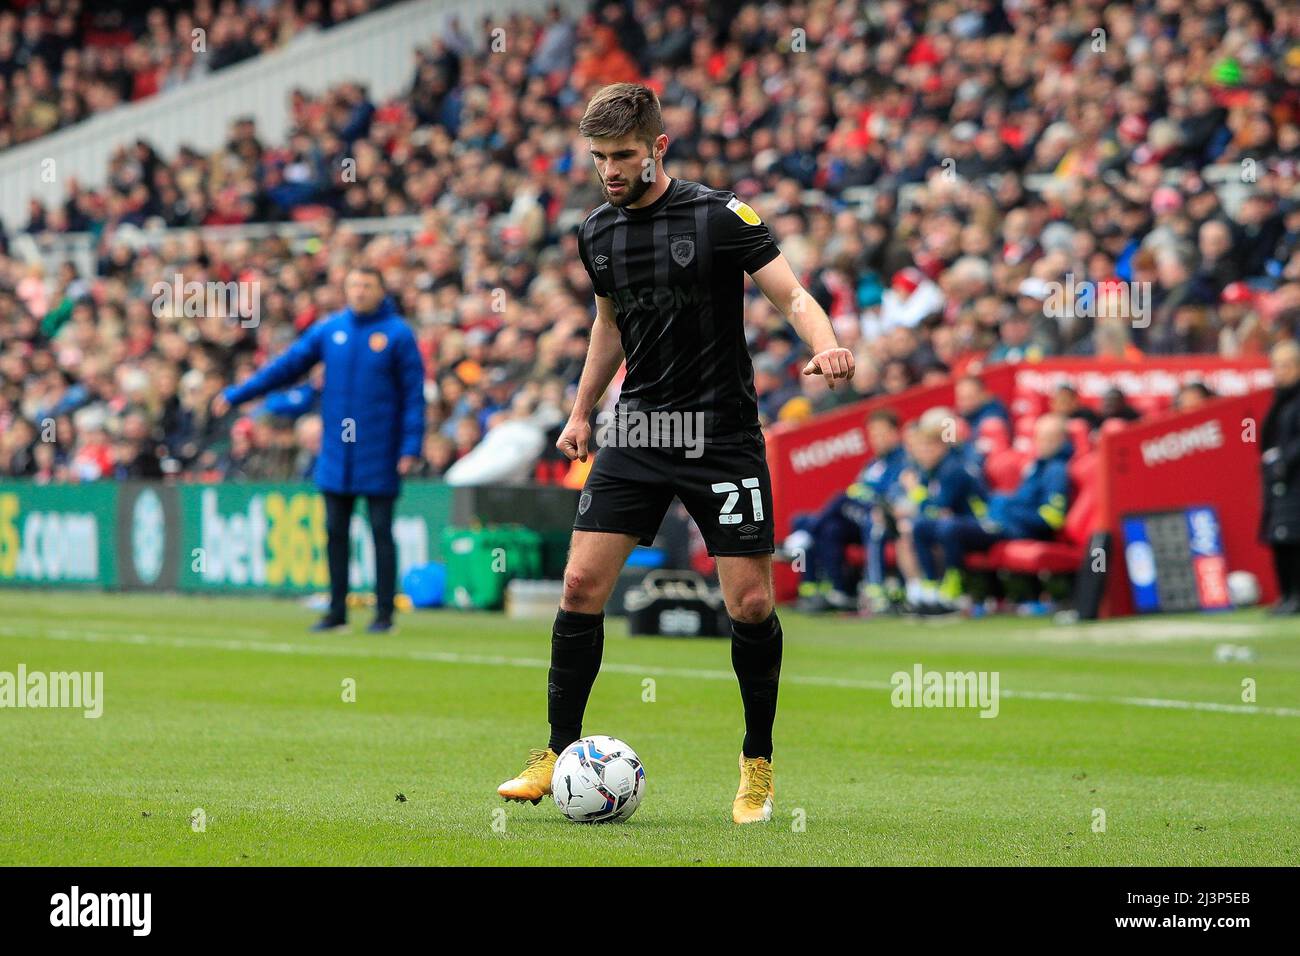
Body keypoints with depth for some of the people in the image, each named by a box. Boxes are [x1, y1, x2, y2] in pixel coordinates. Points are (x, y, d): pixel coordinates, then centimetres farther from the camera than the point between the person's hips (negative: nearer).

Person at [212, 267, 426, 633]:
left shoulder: (398, 334, -4)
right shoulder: (329, 329, 7)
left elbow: (414, 393, -5)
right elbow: (287, 366, 7)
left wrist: (410, 448, -11)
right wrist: (235, 395, 2)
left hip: (378, 455, -4)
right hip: (336, 453, 4)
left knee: (381, 531, -1)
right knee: (335, 532, 6)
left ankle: (384, 613, 4)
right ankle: (337, 611, 14)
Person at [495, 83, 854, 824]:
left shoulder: (719, 215, -9)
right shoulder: (598, 235, 7)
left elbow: (792, 295, -13)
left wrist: (825, 345, -33)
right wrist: (582, 412, 22)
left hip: (722, 435, -4)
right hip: (638, 431, 4)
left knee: (751, 602, -5)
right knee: (582, 583, -6)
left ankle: (758, 767, 11)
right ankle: (561, 754, 5)